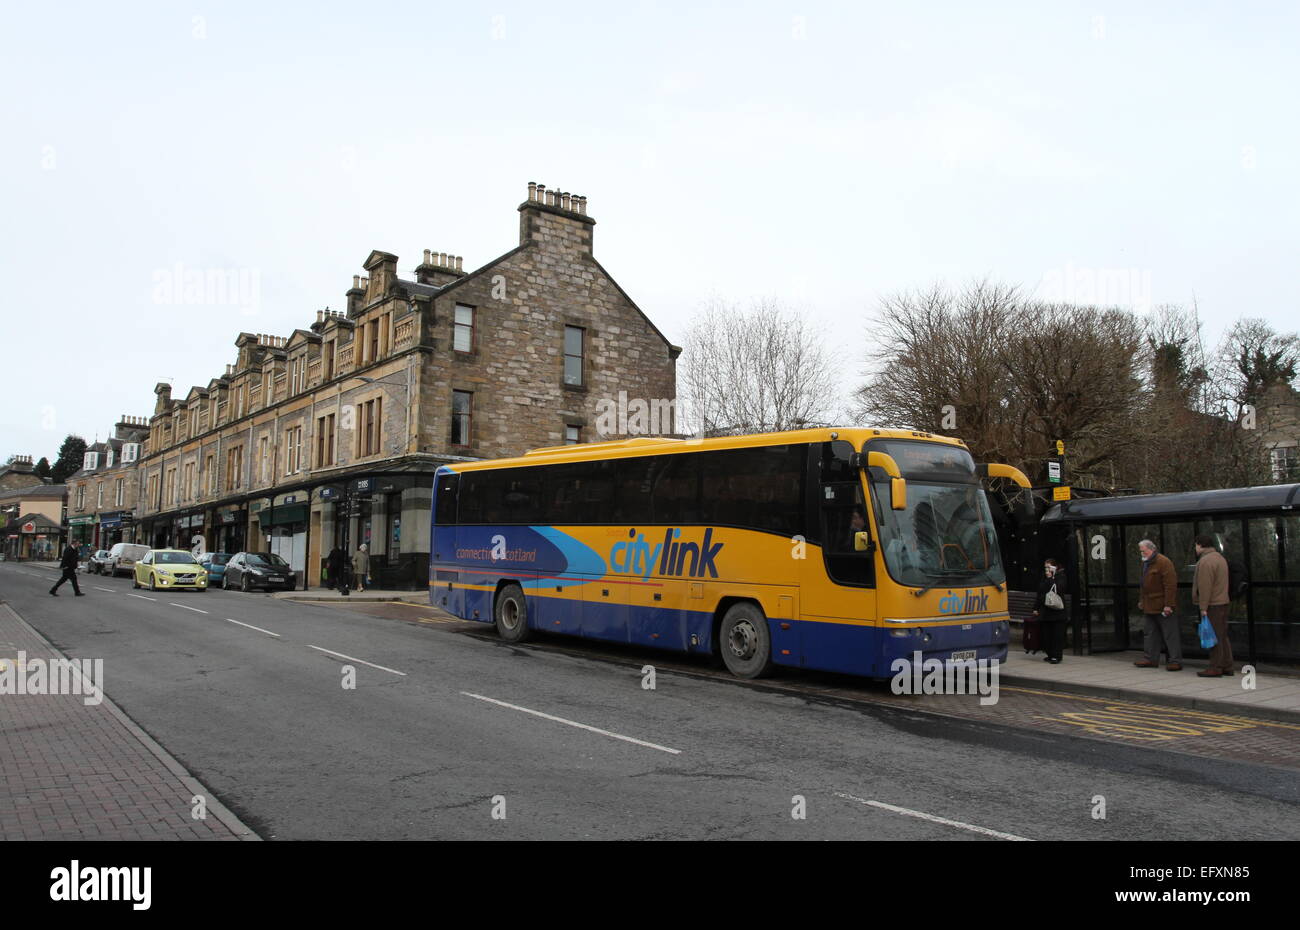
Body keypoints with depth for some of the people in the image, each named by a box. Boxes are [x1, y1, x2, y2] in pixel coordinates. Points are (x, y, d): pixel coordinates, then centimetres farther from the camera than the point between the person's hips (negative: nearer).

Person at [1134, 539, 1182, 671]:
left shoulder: (1163, 562, -14)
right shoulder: (1145, 563, 15)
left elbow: (1170, 585, -19)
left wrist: (1168, 604, -22)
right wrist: (1141, 600, 20)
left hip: (1163, 607, -9)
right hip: (1149, 606, 9)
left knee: (1170, 634, -3)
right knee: (1152, 634, 14)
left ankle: (1176, 661, 1)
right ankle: (1151, 658, 22)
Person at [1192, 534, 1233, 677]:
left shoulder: (1205, 561, -17)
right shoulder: (1219, 557, 16)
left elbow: (1205, 587, -21)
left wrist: (1203, 607, -19)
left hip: (1212, 605, -10)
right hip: (1222, 602, 10)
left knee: (1214, 637, -6)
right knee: (1222, 636, 13)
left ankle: (1216, 668, -4)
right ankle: (1227, 667, 17)